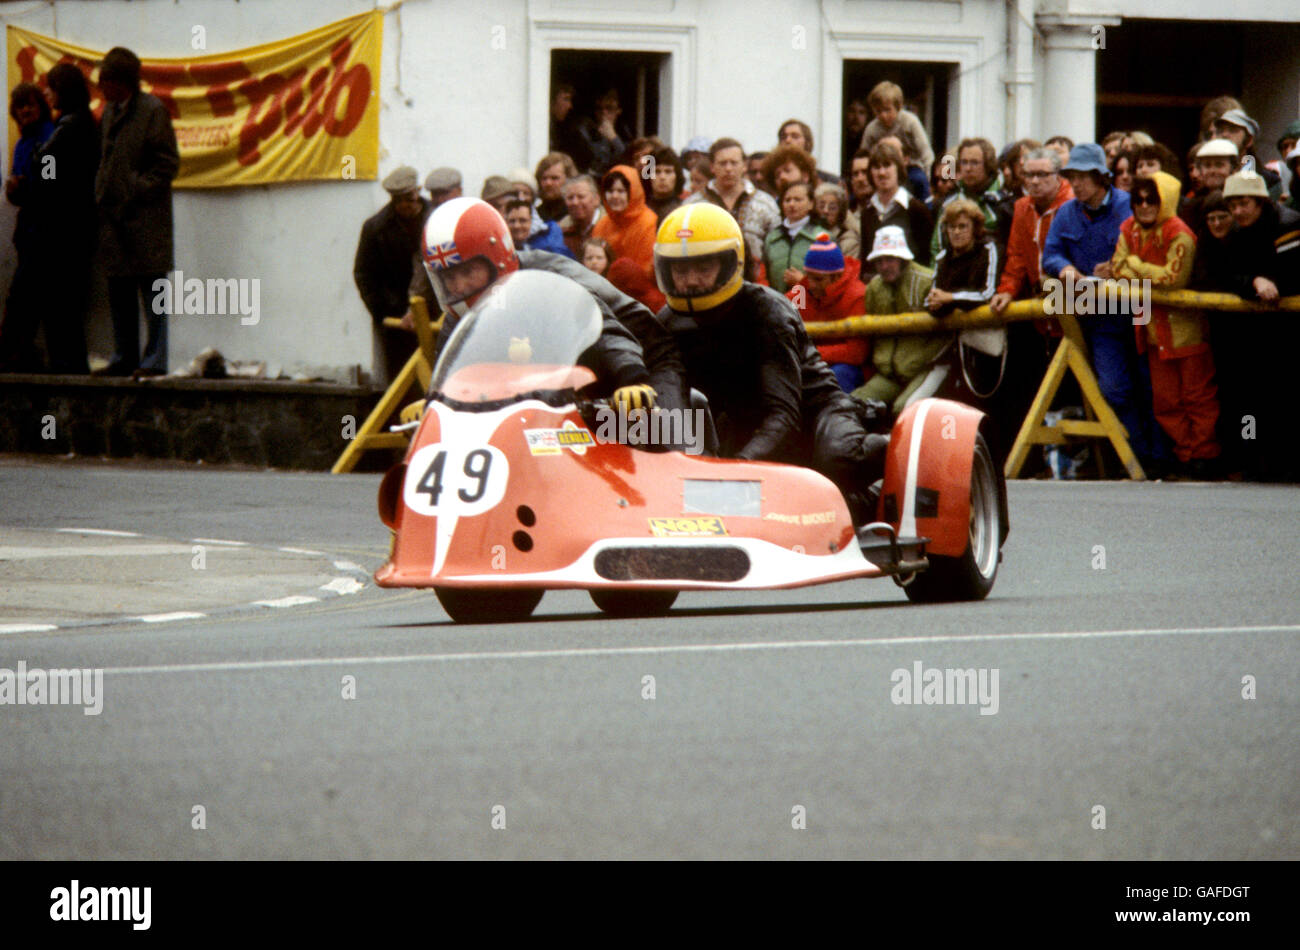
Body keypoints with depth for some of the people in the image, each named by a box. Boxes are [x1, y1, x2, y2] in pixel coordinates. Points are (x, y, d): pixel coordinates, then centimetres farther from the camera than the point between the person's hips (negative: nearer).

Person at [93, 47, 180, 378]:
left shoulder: (152, 111, -9)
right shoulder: (109, 112, 13)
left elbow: (167, 163, -9)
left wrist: (138, 191, -14)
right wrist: (101, 193, 10)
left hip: (145, 215, -8)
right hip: (113, 214, 8)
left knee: (152, 286, -6)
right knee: (119, 289, 10)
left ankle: (154, 359, -5)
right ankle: (125, 358, 16)